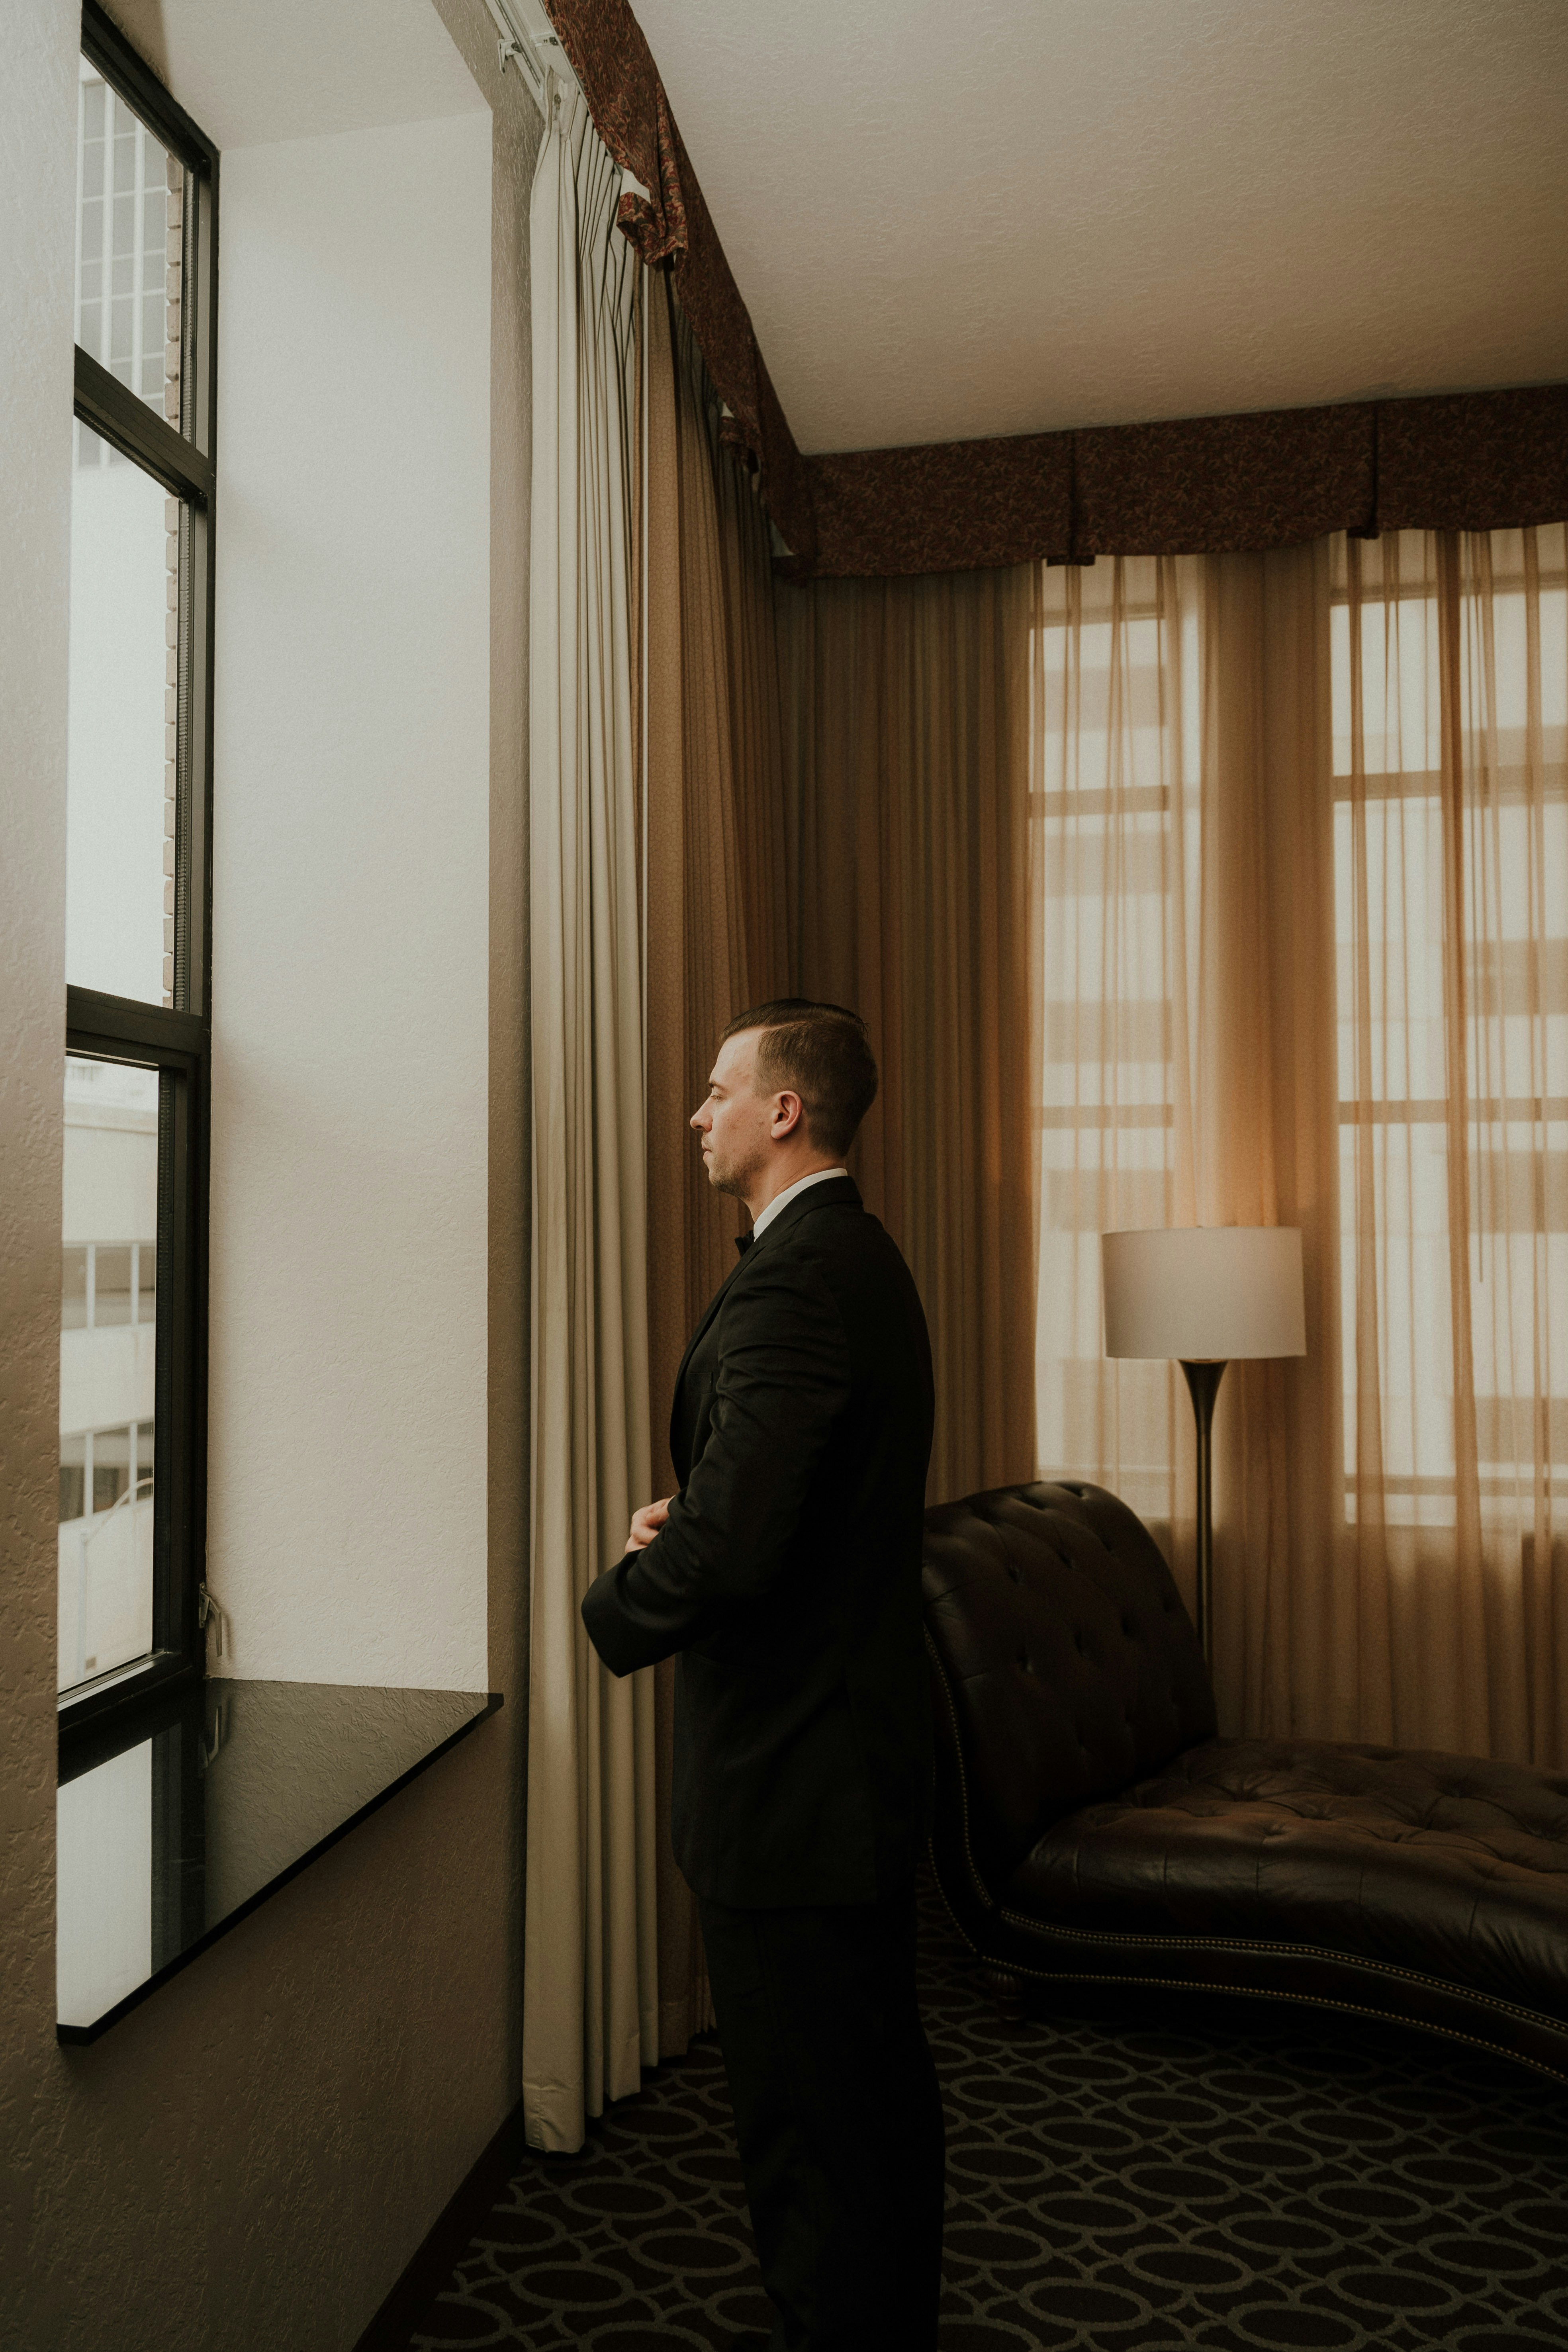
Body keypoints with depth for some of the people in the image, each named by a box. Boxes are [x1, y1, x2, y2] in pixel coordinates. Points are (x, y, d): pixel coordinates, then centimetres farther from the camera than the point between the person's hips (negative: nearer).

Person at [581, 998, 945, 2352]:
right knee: (879, 2082, 23)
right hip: (865, 1745, 11)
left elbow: (731, 1544, -29)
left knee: (807, 2123, 7)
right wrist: (687, 1520, 2)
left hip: (790, 1778, -10)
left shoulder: (793, 1283, -23)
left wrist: (618, 1609, -9)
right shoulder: (865, 1258, 10)